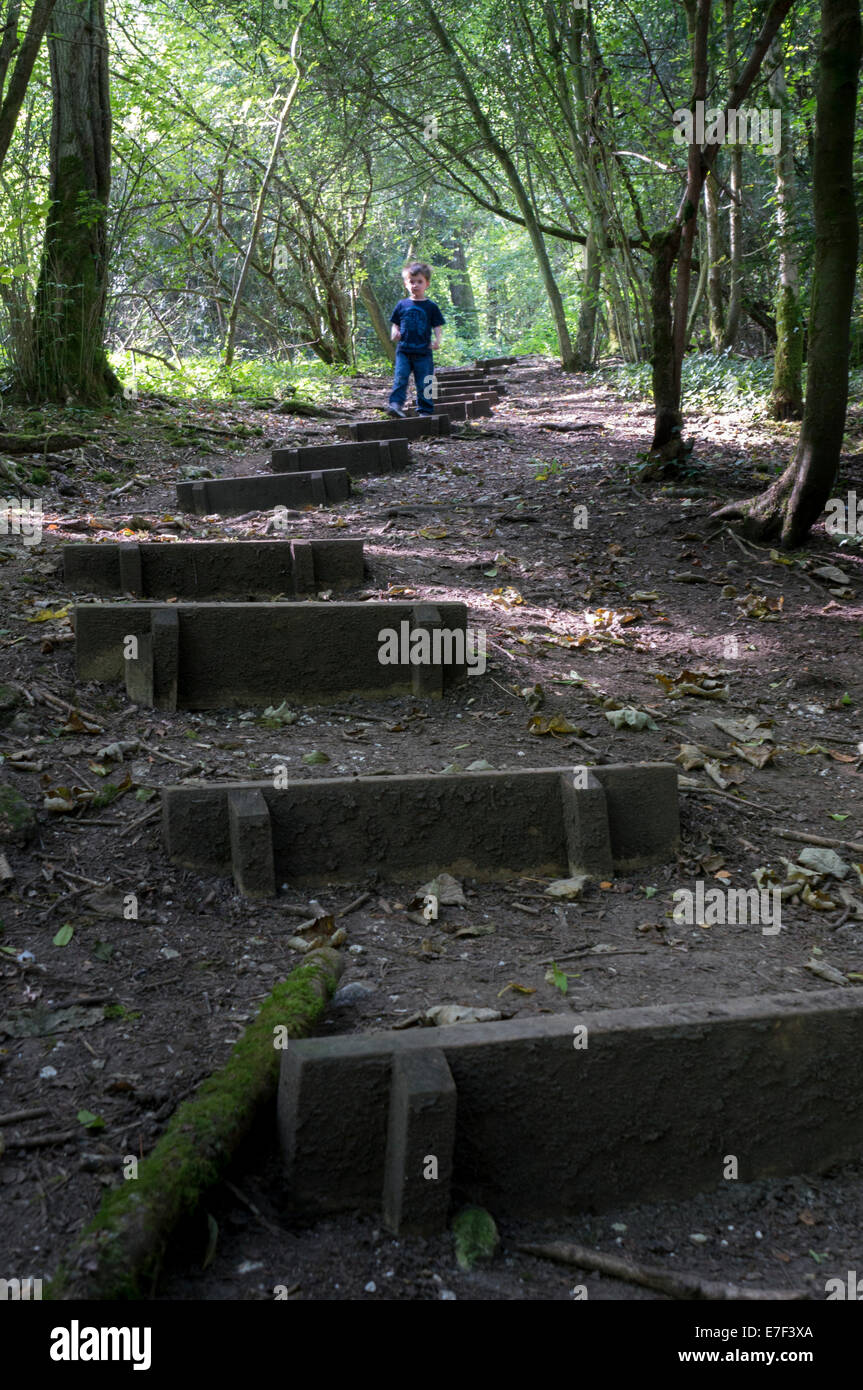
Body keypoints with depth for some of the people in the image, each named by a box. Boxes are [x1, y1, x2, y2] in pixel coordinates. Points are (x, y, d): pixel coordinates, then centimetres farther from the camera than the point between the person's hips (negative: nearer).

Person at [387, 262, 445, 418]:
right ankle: (395, 404, -19)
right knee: (400, 378, -15)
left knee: (424, 382, 3)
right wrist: (394, 333, -6)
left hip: (423, 352, -1)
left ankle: (425, 410, 12)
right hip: (403, 351, 1)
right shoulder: (402, 305, 9)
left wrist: (437, 340, -14)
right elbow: (395, 324, 16)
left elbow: (437, 326, 5)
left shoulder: (431, 306, 4)